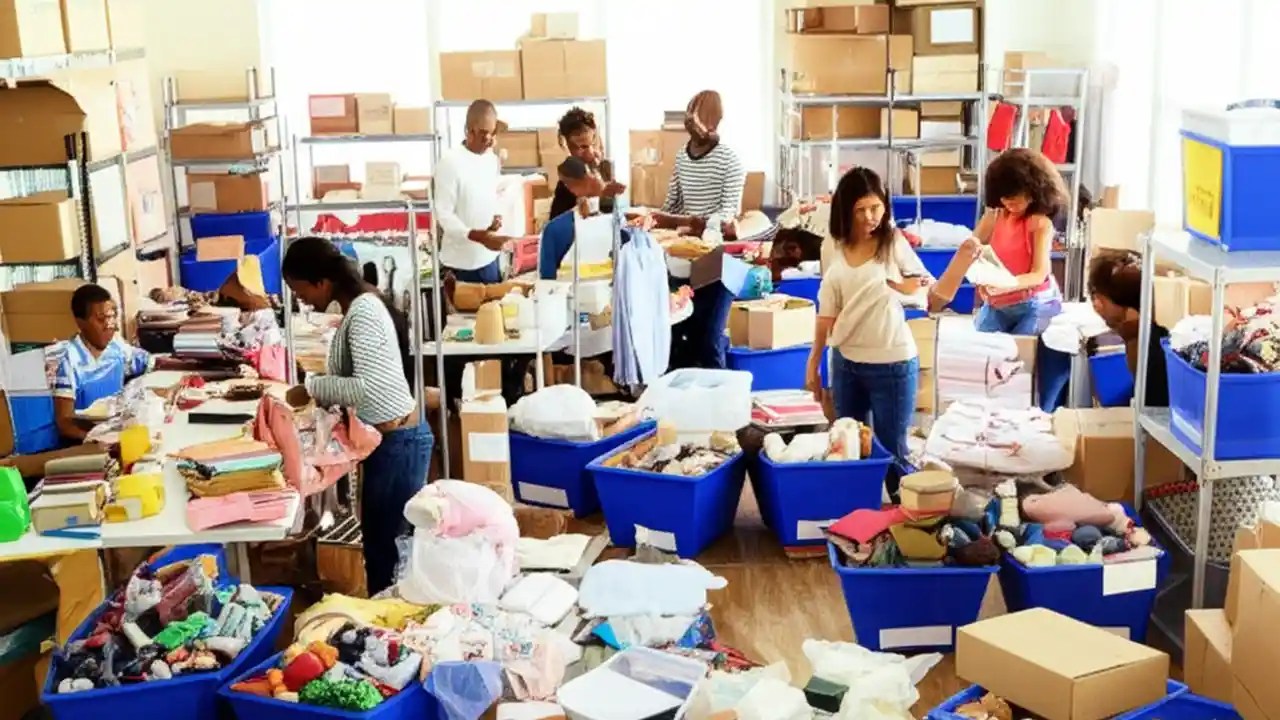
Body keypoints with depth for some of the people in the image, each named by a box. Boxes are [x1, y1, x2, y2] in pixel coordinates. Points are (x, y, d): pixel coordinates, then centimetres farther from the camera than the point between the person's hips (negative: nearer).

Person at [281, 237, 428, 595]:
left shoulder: (363, 312, -21)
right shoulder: (359, 305, 9)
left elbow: (370, 388, -30)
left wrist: (312, 387, -19)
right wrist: (318, 392, 6)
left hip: (396, 443, -10)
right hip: (391, 439, 10)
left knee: (386, 549, -1)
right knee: (382, 544, 16)